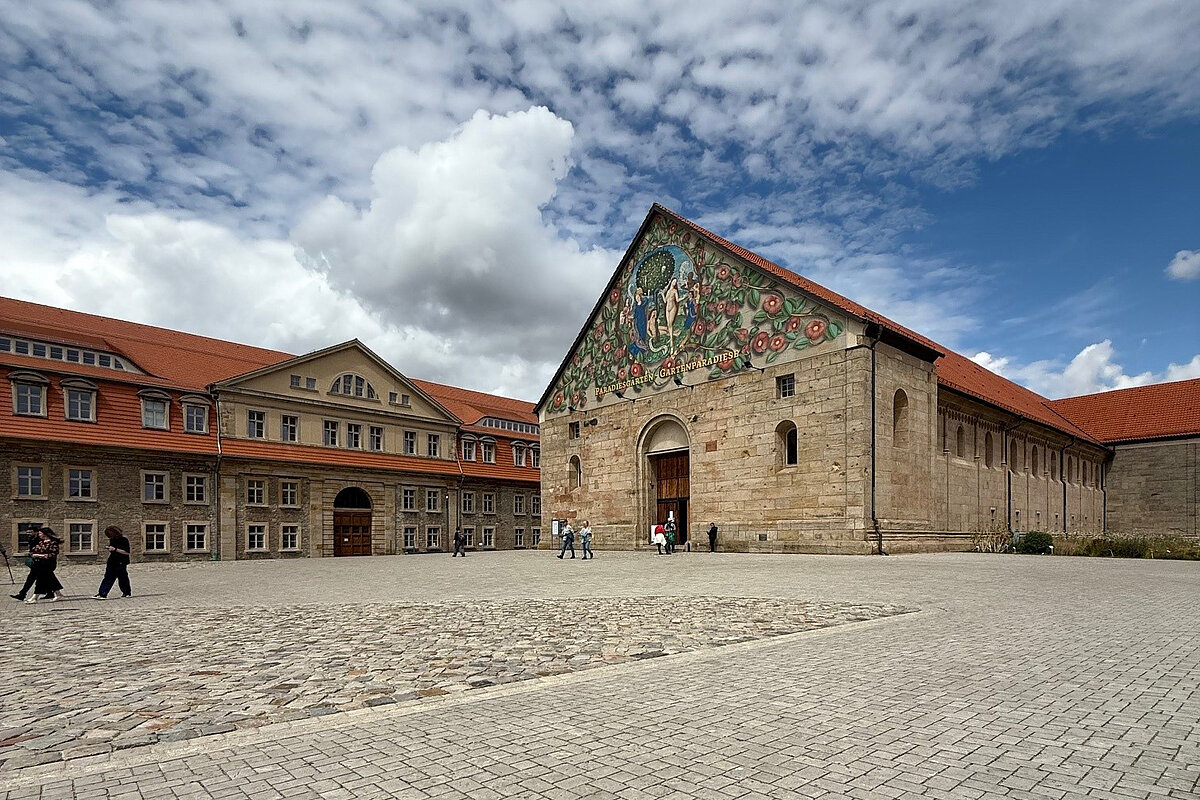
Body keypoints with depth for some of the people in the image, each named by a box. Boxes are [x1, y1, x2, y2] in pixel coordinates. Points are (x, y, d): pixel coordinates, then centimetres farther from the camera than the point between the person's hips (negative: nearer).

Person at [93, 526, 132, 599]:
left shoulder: (124, 540, -14)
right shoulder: (112, 540, 8)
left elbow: (127, 552, -18)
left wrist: (115, 549, -23)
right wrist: (110, 549, -2)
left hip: (121, 563, -7)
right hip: (112, 562, 7)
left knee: (122, 578, 4)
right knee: (108, 577, 0)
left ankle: (127, 592, 21)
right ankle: (102, 594, -2)